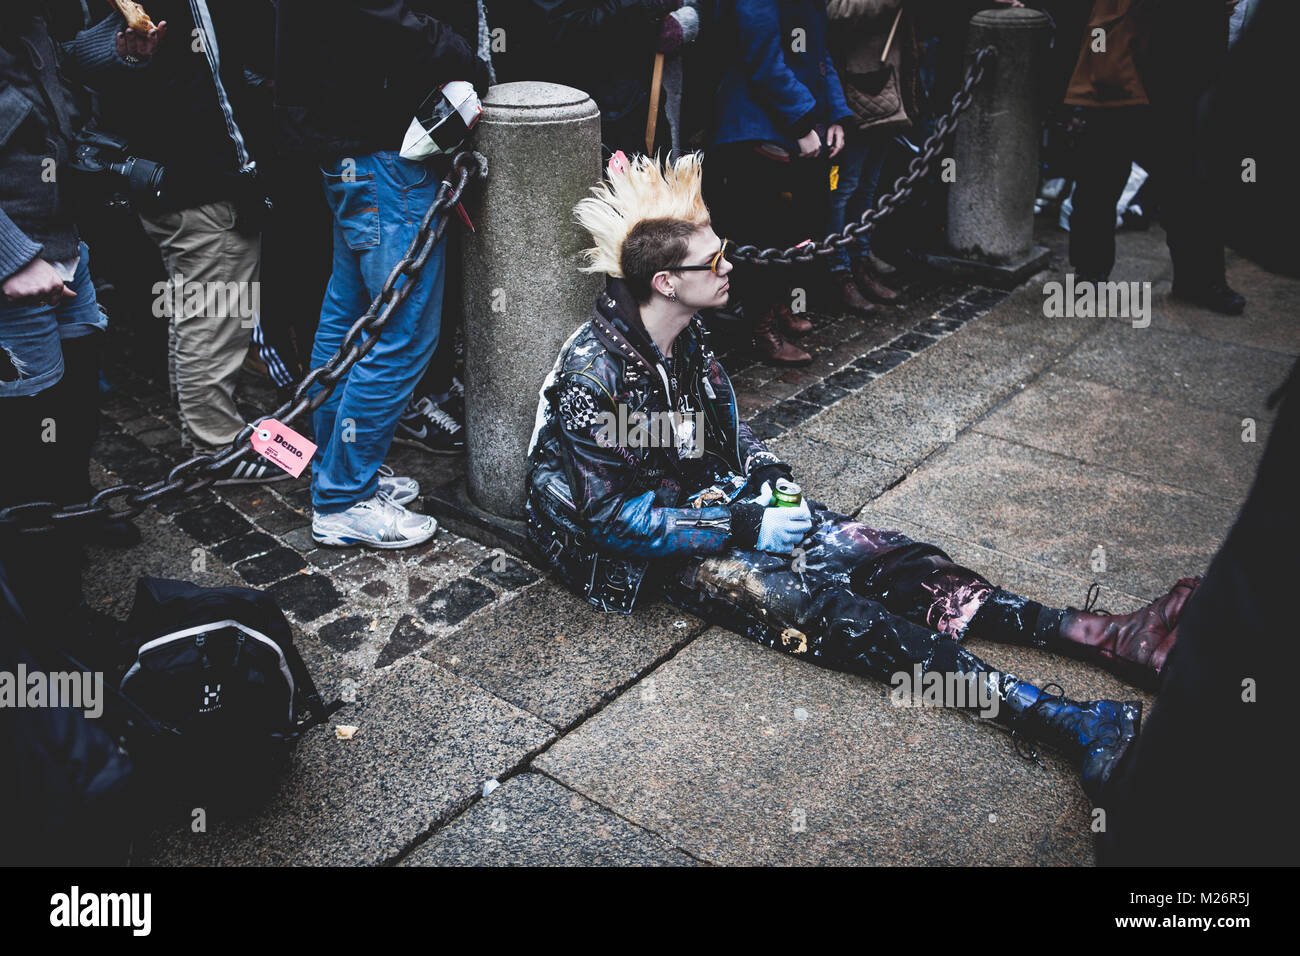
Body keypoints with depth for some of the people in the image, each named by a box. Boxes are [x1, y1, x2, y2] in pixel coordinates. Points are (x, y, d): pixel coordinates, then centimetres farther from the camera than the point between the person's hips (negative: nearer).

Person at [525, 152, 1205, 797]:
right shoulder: (593, 374, -23)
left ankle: (1111, 638, -18)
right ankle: (1059, 720, -37)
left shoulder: (686, 338, 1)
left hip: (713, 504, 8)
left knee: (885, 555, -11)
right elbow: (611, 516, -22)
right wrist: (745, 527, -22)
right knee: (815, 604, -27)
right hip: (642, 552, -7)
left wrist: (770, 478, -4)